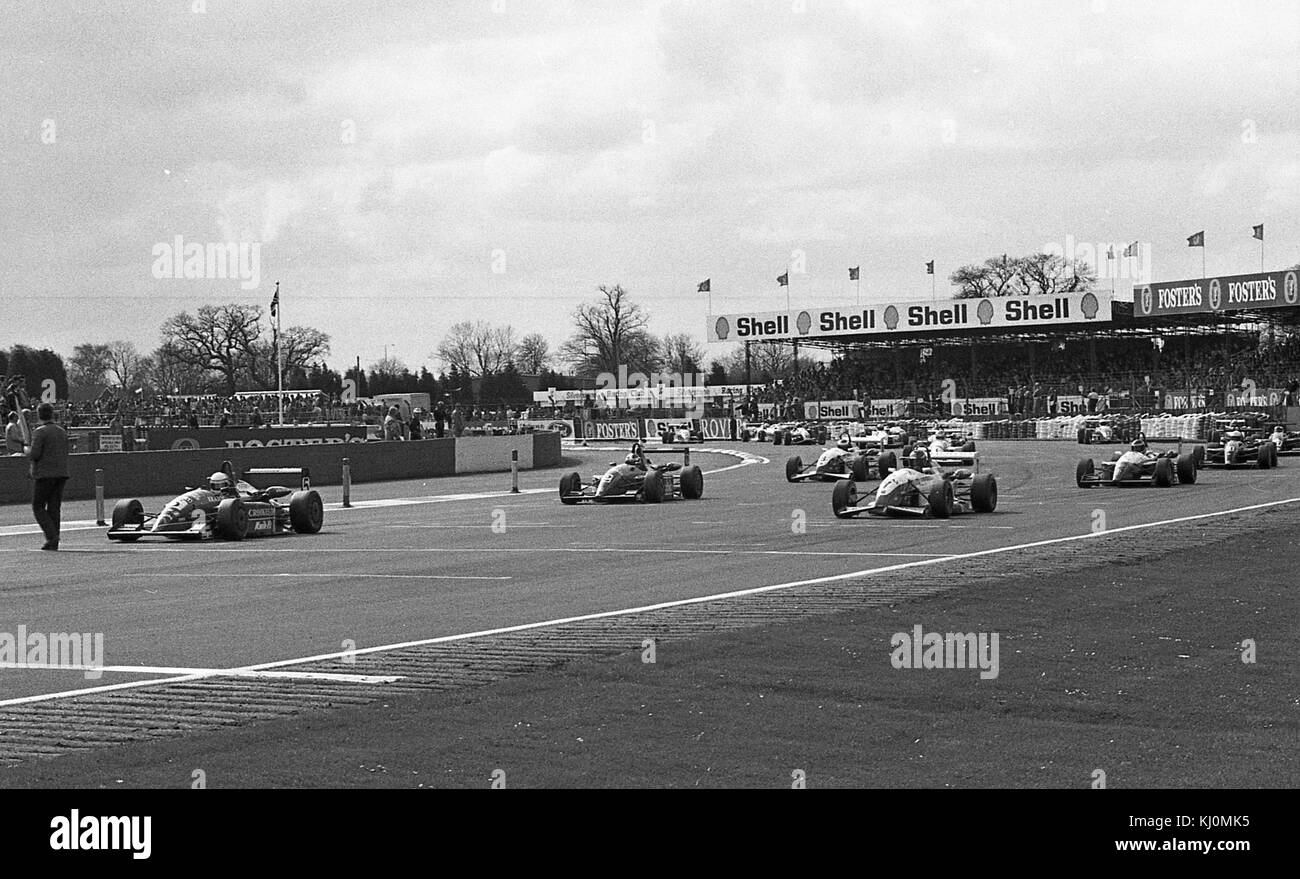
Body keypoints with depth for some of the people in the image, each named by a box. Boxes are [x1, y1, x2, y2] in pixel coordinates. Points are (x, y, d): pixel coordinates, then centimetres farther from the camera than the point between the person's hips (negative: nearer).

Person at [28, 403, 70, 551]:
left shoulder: (39, 432, -9)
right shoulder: (62, 432, 12)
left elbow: (35, 454, -16)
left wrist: (27, 452, 7)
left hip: (45, 474, -6)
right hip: (61, 473, 6)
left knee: (38, 507, 3)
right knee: (54, 508, 8)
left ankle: (52, 535, -13)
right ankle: (53, 542, 4)